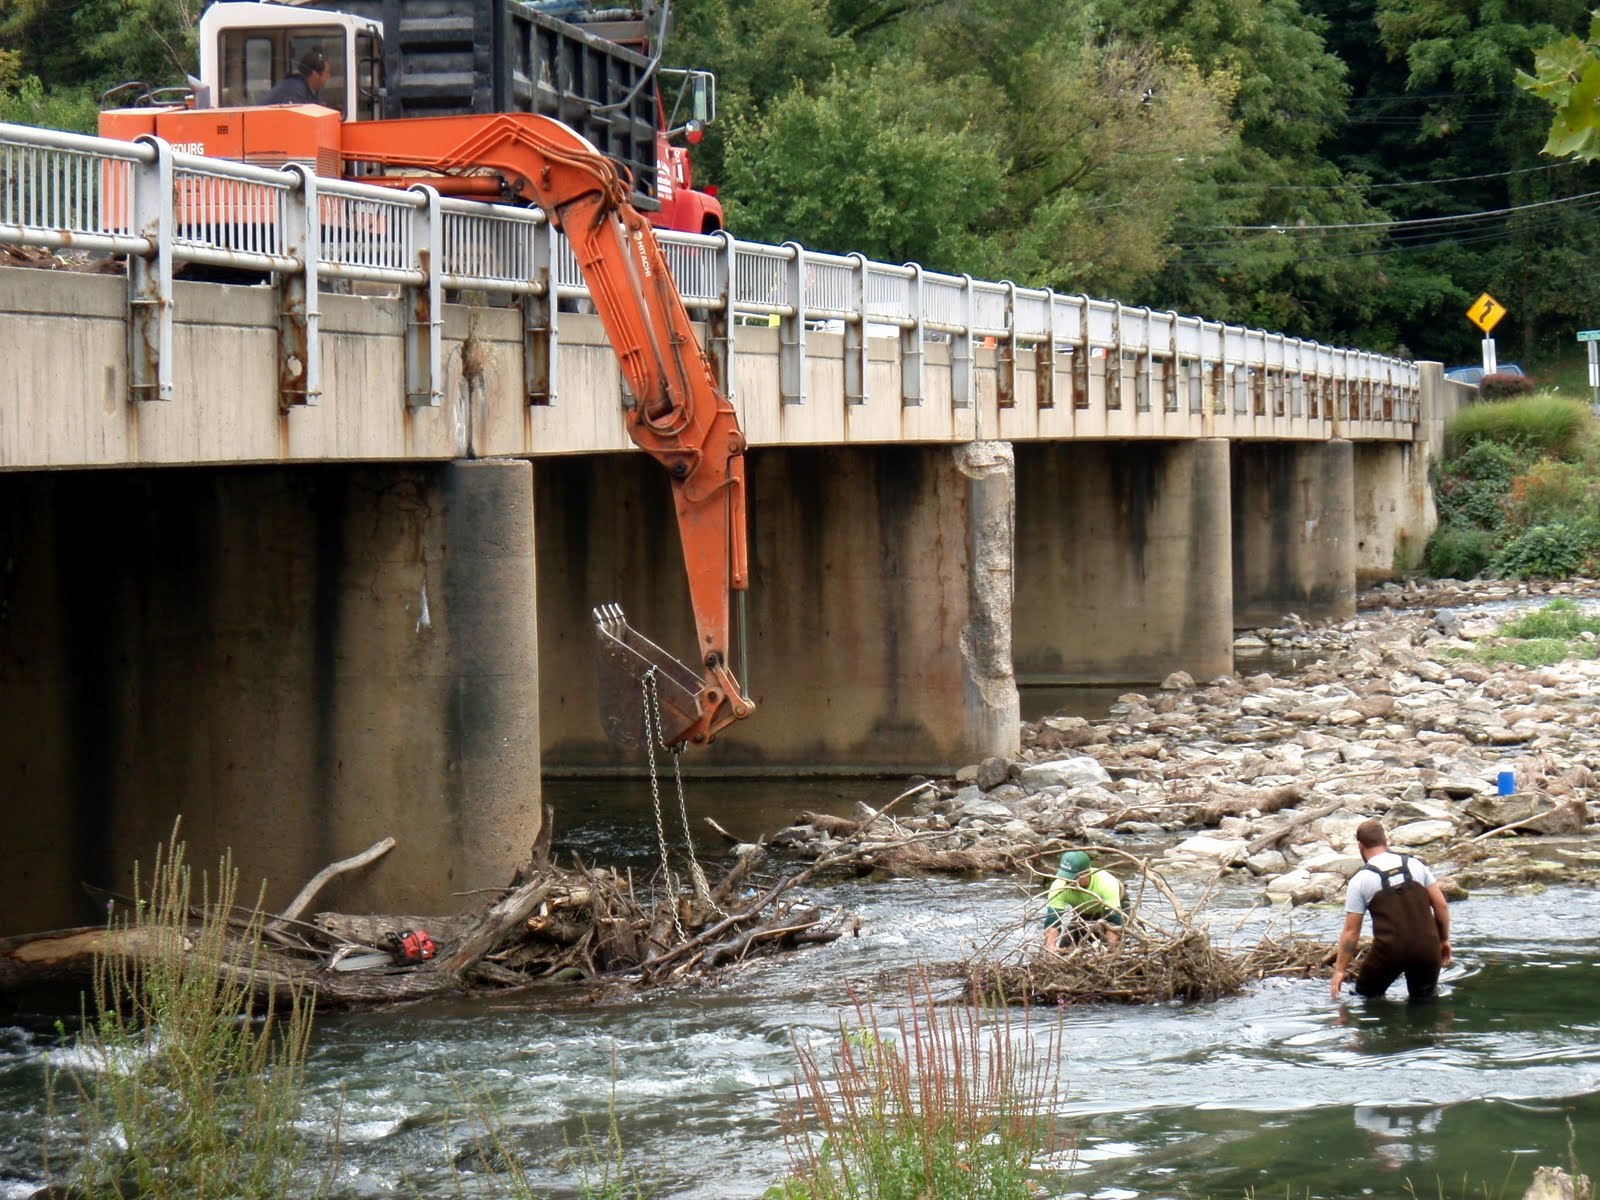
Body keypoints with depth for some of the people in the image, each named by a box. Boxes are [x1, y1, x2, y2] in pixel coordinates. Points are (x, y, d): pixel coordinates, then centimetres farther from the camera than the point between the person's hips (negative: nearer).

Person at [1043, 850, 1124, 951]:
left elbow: (1113, 921, -44)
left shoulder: (1106, 884, -43)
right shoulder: (1059, 886, -35)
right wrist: (1050, 946, -57)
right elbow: (1052, 922, -39)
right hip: (1081, 912, 3)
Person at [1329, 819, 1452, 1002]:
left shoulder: (1360, 880, 2)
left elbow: (1351, 931, 2)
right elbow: (1441, 905, 9)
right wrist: (1444, 940, 21)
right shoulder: (1416, 864, 9)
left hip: (1389, 951, -3)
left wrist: (1340, 970, 7)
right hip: (1426, 947, 3)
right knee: (1423, 999, 16)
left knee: (1366, 995, 15)